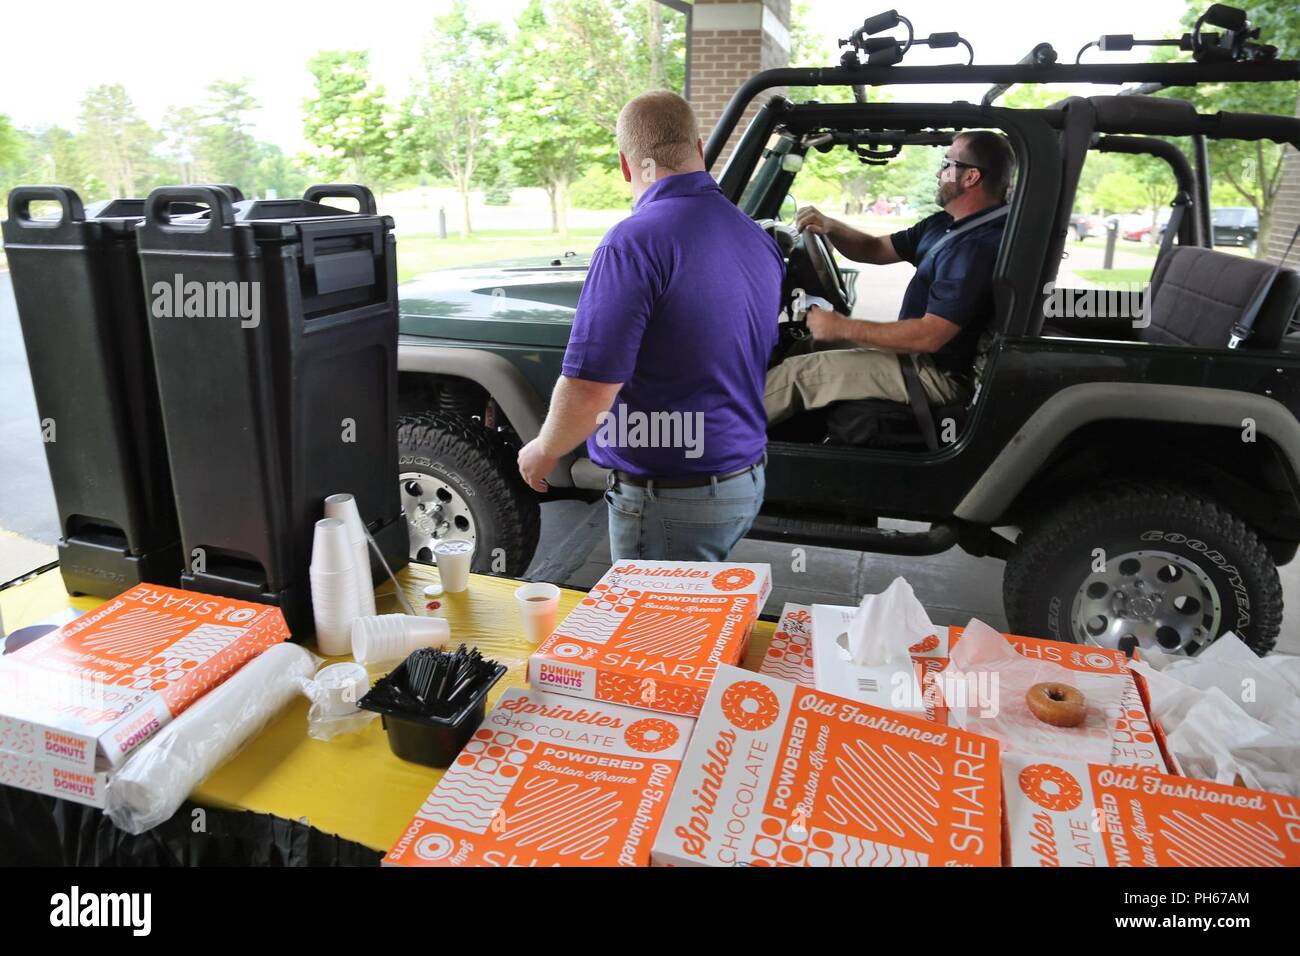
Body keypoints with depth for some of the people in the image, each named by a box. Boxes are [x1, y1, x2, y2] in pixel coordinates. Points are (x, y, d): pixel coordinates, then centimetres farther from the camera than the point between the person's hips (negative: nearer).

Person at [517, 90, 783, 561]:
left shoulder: (634, 243, -20)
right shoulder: (759, 239, 5)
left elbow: (591, 390, -23)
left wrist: (543, 451, -4)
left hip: (669, 499, -8)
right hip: (747, 483, 8)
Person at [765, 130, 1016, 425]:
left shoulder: (978, 246, -25)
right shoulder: (945, 224, 9)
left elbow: (929, 337, -31)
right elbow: (876, 249, 15)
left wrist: (842, 328, -24)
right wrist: (829, 227, -6)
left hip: (938, 374, -10)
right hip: (920, 354, 10)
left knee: (799, 370, -12)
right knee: (808, 345, 17)